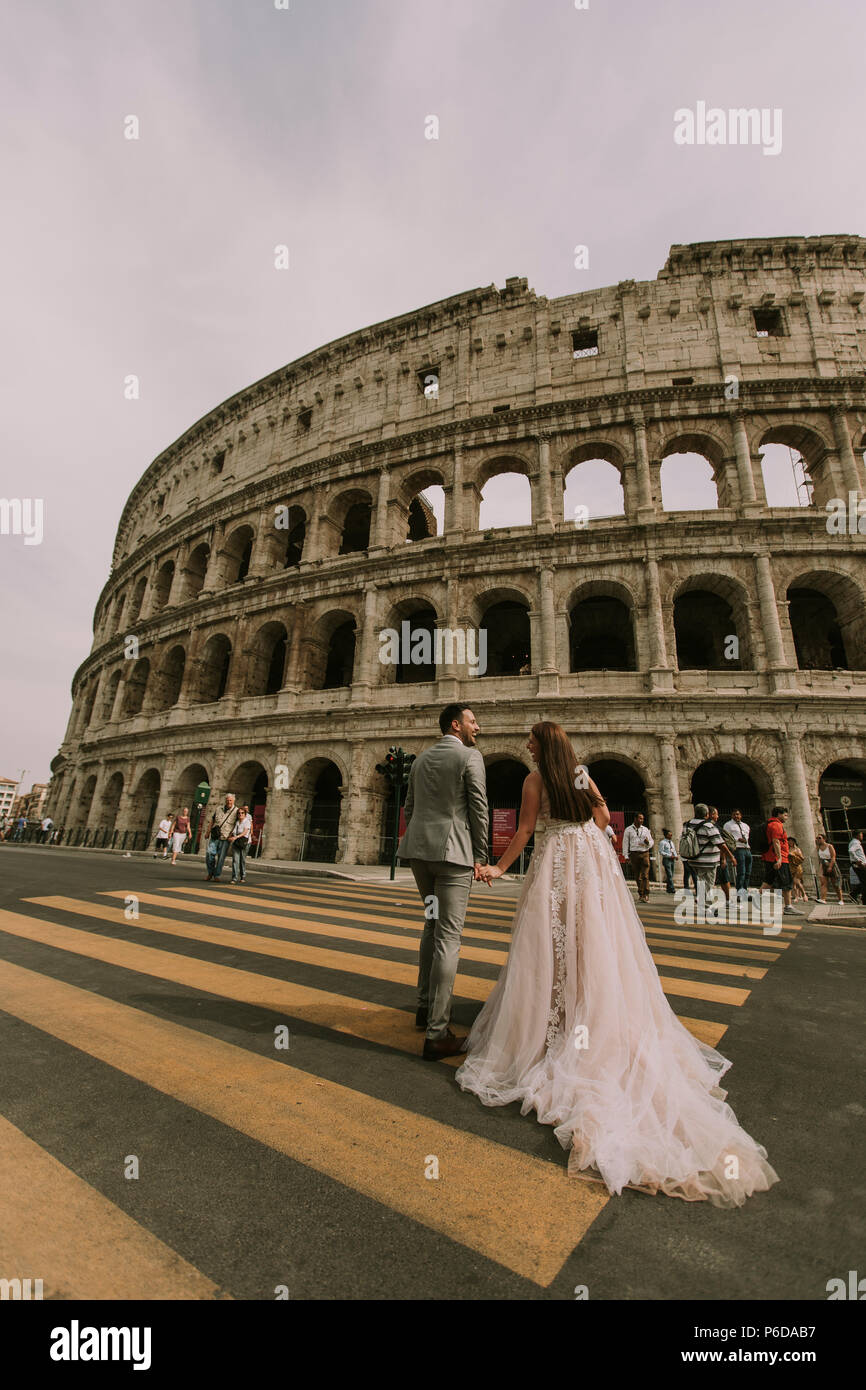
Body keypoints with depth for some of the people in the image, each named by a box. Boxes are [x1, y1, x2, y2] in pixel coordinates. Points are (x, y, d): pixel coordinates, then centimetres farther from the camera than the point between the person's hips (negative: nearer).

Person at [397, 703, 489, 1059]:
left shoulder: (420, 759, 14)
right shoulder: (470, 757, -5)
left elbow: (409, 807, 16)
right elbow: (479, 810, -6)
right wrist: (480, 857, 1)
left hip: (419, 849, 7)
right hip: (452, 851, -7)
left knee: (433, 925, 23)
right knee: (448, 937, -2)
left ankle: (425, 1007, 33)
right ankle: (437, 1034, 3)